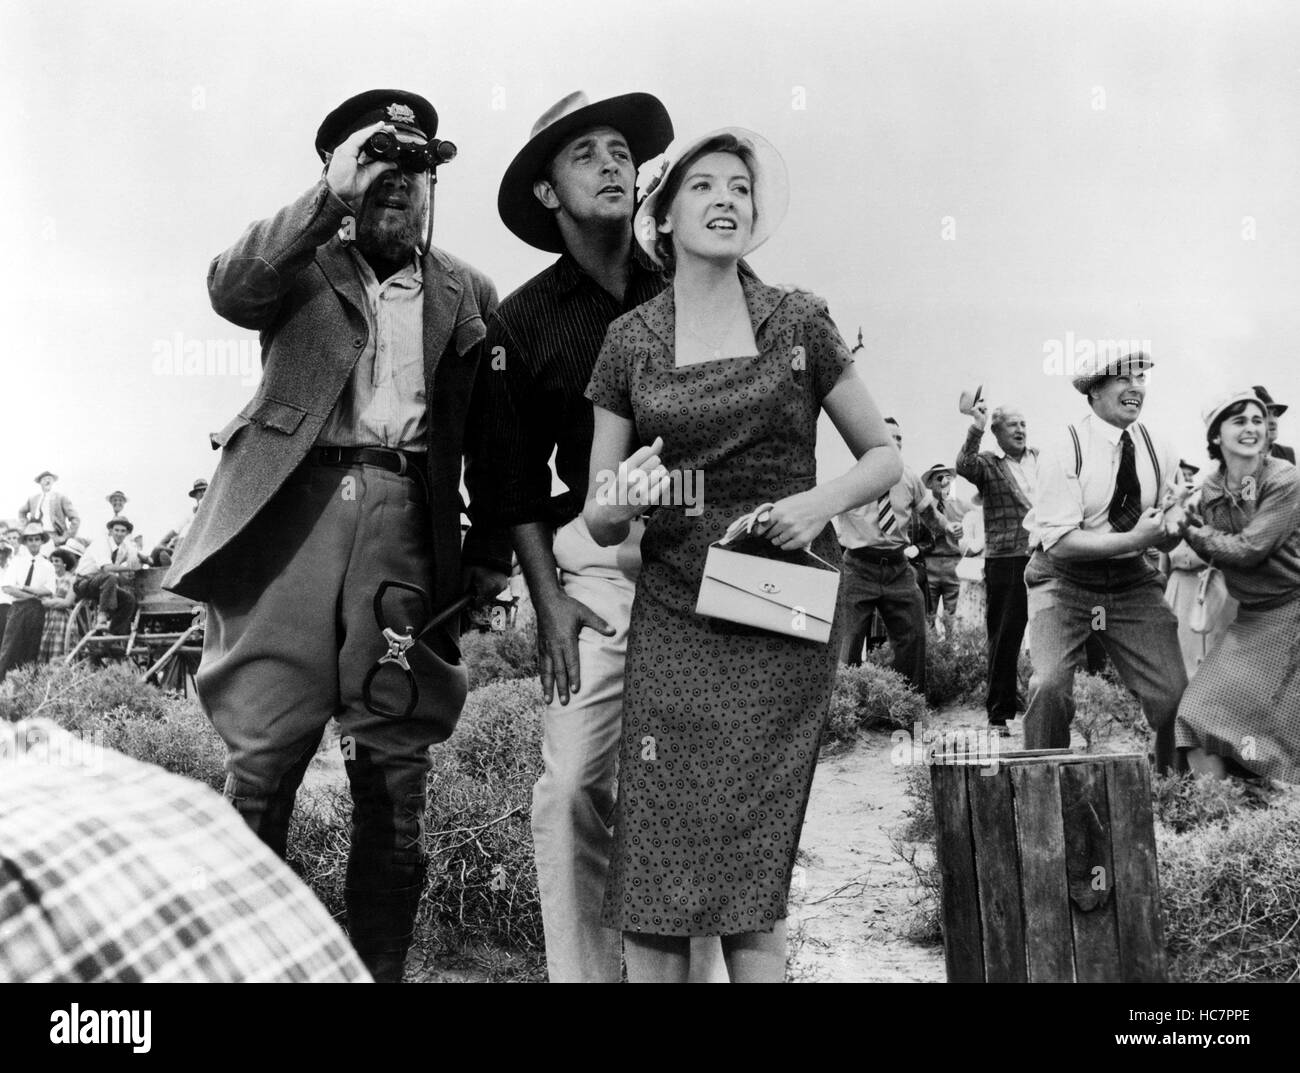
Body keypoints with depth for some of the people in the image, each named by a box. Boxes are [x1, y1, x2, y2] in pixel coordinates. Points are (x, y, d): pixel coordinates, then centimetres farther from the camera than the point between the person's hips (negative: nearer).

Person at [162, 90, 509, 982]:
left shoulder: (468, 295, 17)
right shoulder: (305, 264, 13)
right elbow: (231, 290, -10)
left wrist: (492, 552, 9)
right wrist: (332, 195, -15)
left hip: (407, 526, 2)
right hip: (291, 512, -1)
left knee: (396, 775, 1)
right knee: (263, 759, -5)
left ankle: (380, 966, 11)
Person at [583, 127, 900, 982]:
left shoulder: (800, 323, 4)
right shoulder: (631, 341, 6)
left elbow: (885, 455, 10)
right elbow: (598, 521, 9)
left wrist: (822, 501, -9)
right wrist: (622, 502, -14)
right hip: (675, 615, 1)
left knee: (753, 865, -3)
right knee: (656, 870, -4)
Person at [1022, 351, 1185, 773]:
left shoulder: (1159, 453, 2)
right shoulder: (1065, 450, -14)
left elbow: (1169, 542, 6)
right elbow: (1057, 540, -19)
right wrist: (1133, 539, -25)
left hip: (1133, 581, 4)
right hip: (1065, 580, -4)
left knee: (1174, 690, -7)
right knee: (1051, 684, -24)